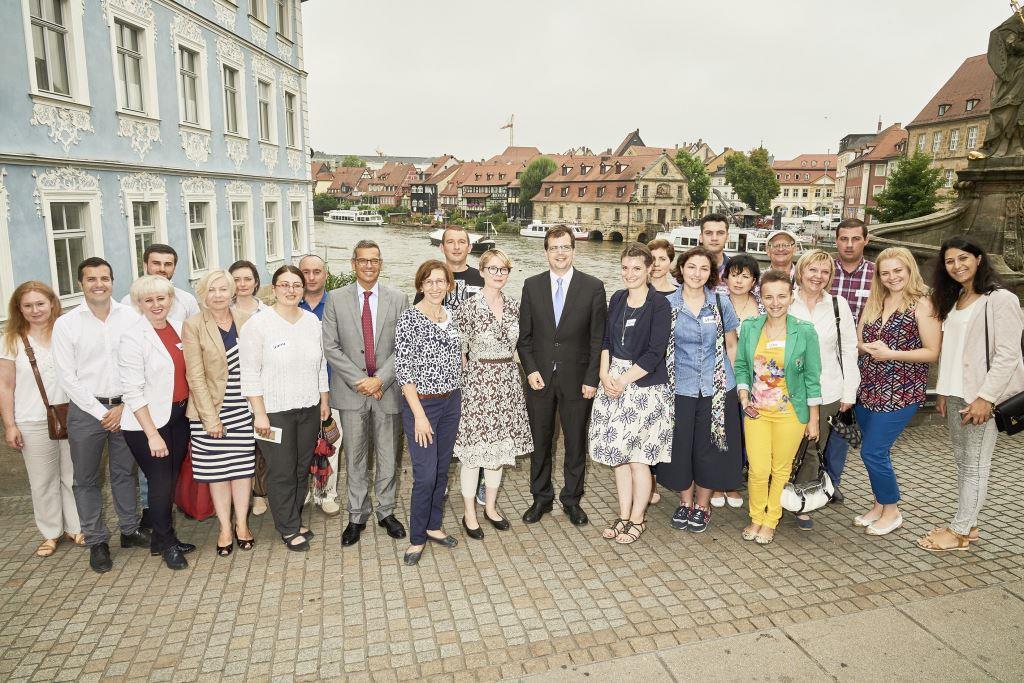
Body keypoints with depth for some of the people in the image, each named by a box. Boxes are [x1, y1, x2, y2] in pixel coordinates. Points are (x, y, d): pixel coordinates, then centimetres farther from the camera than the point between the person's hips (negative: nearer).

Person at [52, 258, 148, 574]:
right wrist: (101, 413, -8)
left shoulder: (131, 317, -2)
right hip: (86, 409, -1)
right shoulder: (66, 324, -3)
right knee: (87, 479, 8)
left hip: (125, 407, 1)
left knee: (125, 472, 14)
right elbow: (67, 377, -5)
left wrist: (124, 407, -7)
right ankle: (96, 541, 21)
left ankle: (130, 530, 28)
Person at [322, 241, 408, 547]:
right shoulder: (336, 299, 1)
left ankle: (386, 512, 27)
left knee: (388, 457, 10)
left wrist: (380, 379, -13)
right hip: (352, 390, 0)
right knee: (355, 459, 8)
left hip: (387, 389, 0)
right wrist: (359, 380, -11)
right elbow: (331, 346, -3)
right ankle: (357, 517, 22)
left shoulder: (398, 299, 1)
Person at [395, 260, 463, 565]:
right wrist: (419, 415, -16)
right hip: (421, 403, -6)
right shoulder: (409, 318, -12)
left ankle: (433, 526, 32)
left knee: (442, 470, 15)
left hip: (451, 402, 6)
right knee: (425, 475, -4)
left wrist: (457, 396, 8)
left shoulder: (451, 315, 6)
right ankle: (417, 537, 15)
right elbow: (402, 370, -14)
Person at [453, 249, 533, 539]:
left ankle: (491, 506, 30)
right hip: (477, 382, -5)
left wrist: (505, 370, 12)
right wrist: (475, 374, -3)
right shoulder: (468, 308, -11)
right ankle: (469, 513, 18)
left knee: (500, 446, 14)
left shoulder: (514, 306, 4)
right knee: (473, 449, 3)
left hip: (508, 382, 5)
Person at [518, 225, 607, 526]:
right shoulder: (532, 286, 3)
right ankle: (541, 498, 28)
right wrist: (531, 370, -6)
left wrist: (592, 378, -8)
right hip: (540, 377, 1)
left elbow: (598, 338, -3)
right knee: (540, 442, 12)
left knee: (576, 443, 11)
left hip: (577, 379, -1)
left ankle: (572, 499, 27)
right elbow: (524, 334, 5)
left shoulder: (593, 287, -3)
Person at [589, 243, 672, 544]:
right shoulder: (616, 299, 9)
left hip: (644, 385, -5)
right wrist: (605, 375, -4)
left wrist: (623, 380, -14)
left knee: (638, 456, 1)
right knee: (618, 453, 10)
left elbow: (654, 353, -14)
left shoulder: (659, 305, -9)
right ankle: (624, 515, 24)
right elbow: (606, 341, 11)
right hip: (613, 381, 6)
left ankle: (637, 519, 18)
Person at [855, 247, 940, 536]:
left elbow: (932, 352, -11)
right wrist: (869, 347, -11)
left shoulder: (921, 305, -8)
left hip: (900, 393, -6)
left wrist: (891, 354, -18)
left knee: (872, 452, -5)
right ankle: (880, 505, 31)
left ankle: (892, 511, 15)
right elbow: (858, 341, 10)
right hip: (868, 389, 6)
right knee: (877, 452, 14)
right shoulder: (874, 302, 10)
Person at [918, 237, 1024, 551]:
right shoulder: (952, 300, 14)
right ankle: (967, 524, 21)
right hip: (955, 394, 7)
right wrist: (942, 391, 10)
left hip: (982, 396, -7)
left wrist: (985, 397, -17)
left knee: (975, 463, 0)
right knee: (962, 460, 11)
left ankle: (961, 530, 7)